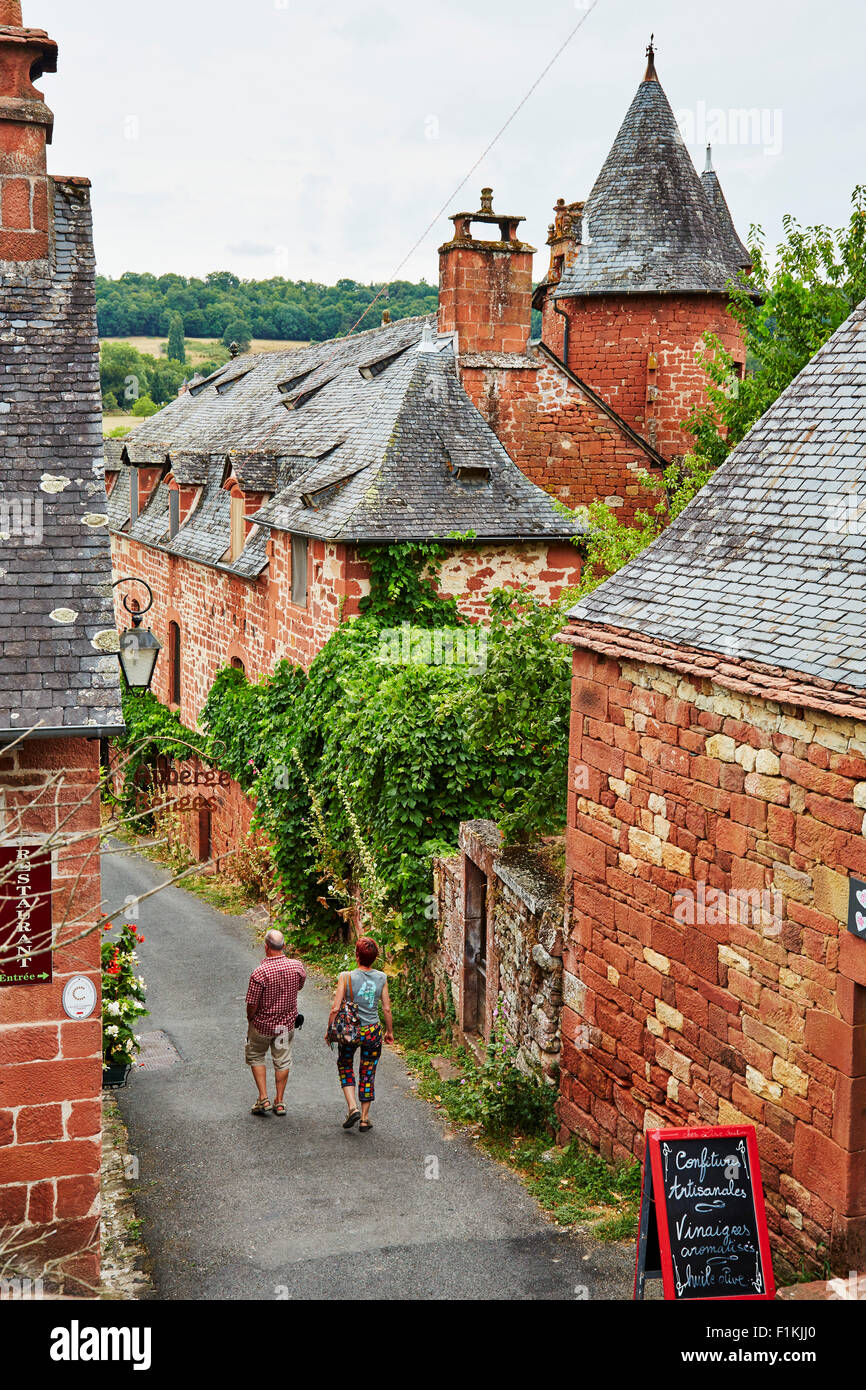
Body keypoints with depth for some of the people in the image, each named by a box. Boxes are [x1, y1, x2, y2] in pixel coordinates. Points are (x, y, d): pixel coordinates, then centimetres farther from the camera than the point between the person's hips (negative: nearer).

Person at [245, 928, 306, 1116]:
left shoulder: (260, 973, -27)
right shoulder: (297, 966, -13)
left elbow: (252, 1004, -19)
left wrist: (250, 1020, 0)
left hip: (262, 1024, -3)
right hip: (287, 1023, 3)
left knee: (256, 1058, 19)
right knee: (282, 1061, 17)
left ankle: (263, 1099, 13)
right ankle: (279, 1102, 23)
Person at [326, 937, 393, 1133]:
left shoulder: (346, 977, -14)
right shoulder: (381, 978, -6)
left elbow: (336, 1008, -12)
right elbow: (386, 1009, 0)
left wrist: (329, 1030, 2)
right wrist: (389, 1031, 15)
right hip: (373, 1032, 2)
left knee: (345, 1066, 22)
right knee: (368, 1073, 15)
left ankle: (352, 1107, 6)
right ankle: (364, 1119, 20)